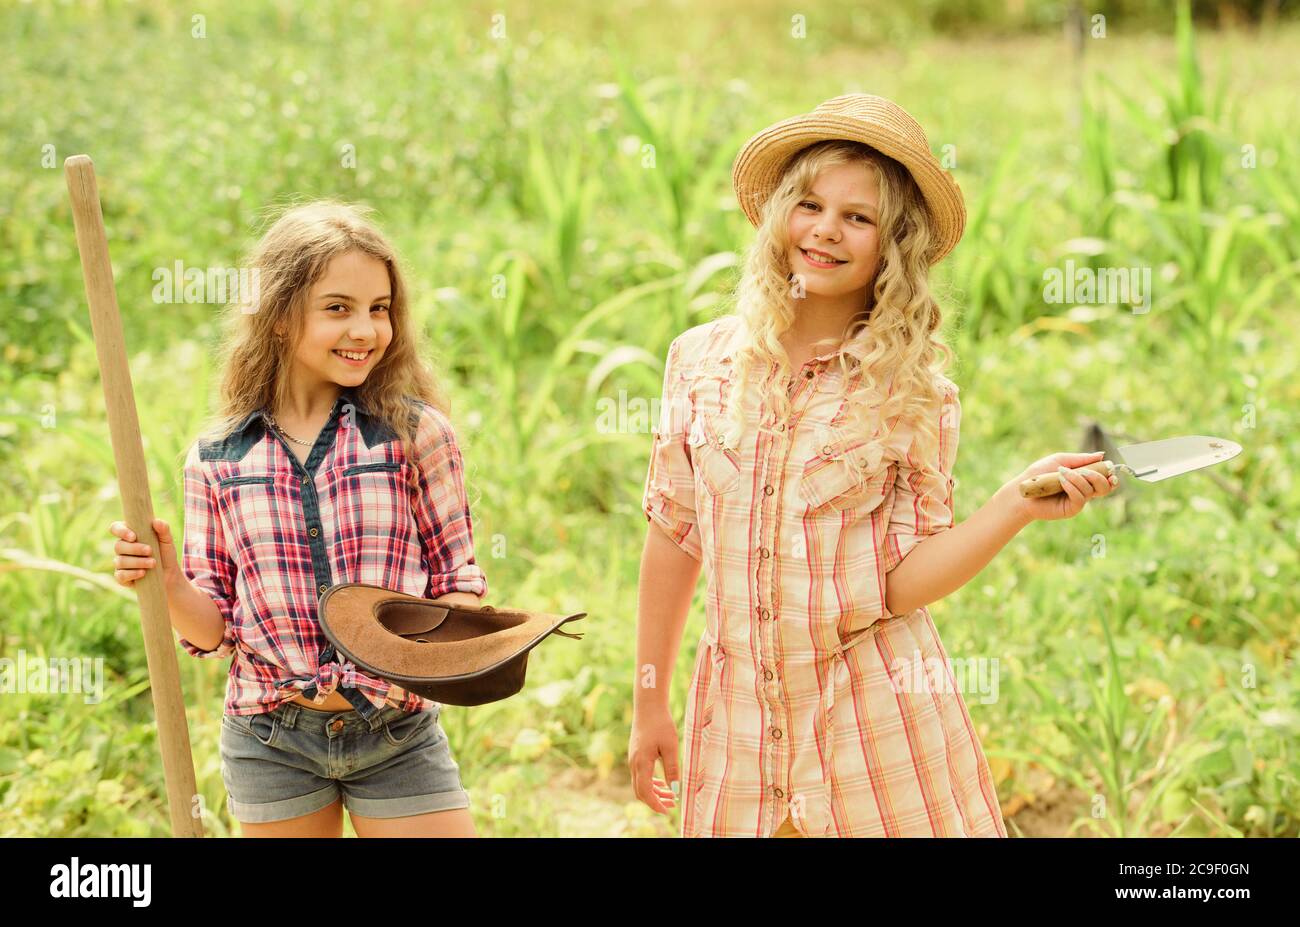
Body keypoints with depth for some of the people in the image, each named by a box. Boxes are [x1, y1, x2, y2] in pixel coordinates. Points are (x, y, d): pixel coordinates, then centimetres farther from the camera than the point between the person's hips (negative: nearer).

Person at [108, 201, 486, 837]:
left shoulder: (415, 432, -3)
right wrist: (168, 583, -14)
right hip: (270, 741, 1)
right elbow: (213, 630, 5)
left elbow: (458, 587, 3)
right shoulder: (217, 459, 1)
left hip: (396, 735, -1)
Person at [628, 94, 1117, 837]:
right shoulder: (704, 359, 2)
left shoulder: (917, 397, -4)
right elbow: (674, 533, 9)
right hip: (738, 718, 2)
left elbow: (903, 582, -7)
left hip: (875, 718, -2)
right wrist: (649, 705, 12)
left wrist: (1020, 503, -21)